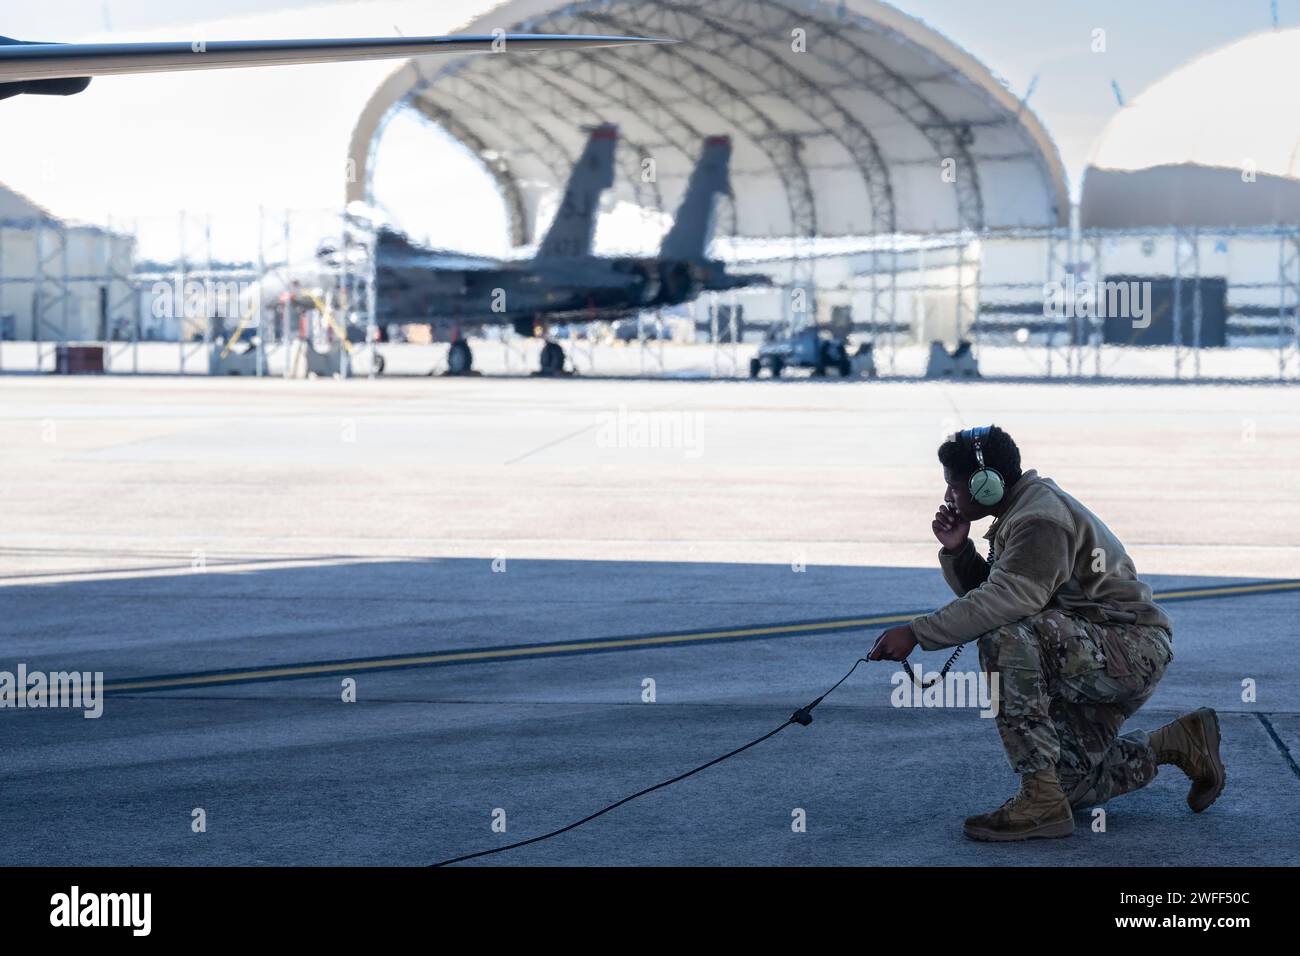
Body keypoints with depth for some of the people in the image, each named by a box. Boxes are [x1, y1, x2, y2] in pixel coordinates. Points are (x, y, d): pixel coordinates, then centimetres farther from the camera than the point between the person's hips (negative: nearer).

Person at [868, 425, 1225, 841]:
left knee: (1005, 639, -33)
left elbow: (1004, 600, -34)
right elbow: (980, 591, 17)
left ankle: (1040, 799, -30)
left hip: (1132, 648, -11)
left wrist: (915, 633, -32)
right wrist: (956, 551, -3)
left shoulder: (1041, 519, -20)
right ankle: (1179, 743, 23)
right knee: (1067, 784, 8)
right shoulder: (1017, 515, 13)